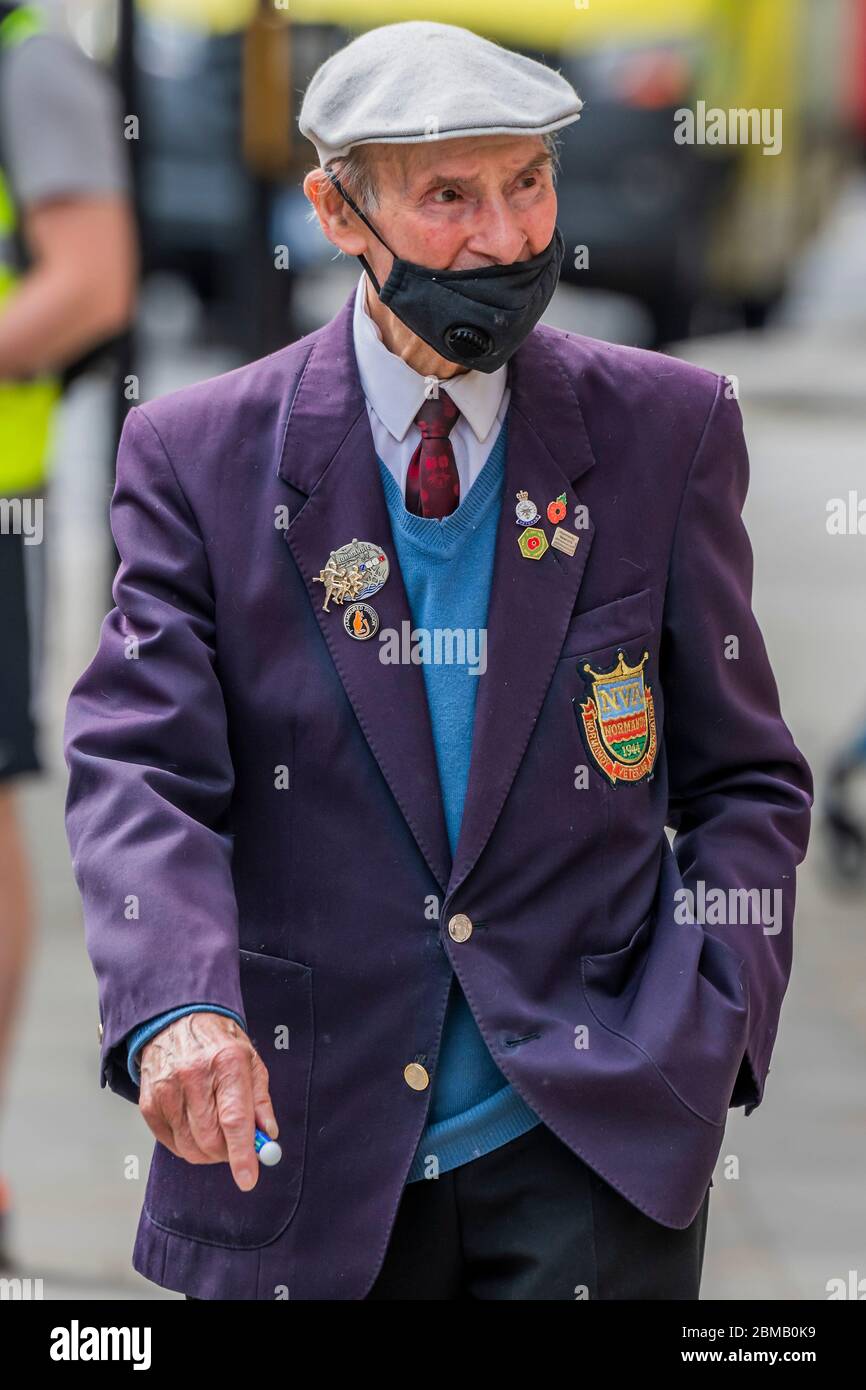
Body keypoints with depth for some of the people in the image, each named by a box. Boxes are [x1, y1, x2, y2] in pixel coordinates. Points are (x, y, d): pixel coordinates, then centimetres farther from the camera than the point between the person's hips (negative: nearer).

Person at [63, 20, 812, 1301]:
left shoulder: (668, 430, 3)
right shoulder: (199, 457, 0)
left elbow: (745, 777, 8)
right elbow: (142, 771, -9)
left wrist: (706, 1025, -8)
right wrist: (176, 1006, -28)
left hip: (590, 1147, 0)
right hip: (303, 1156, 0)